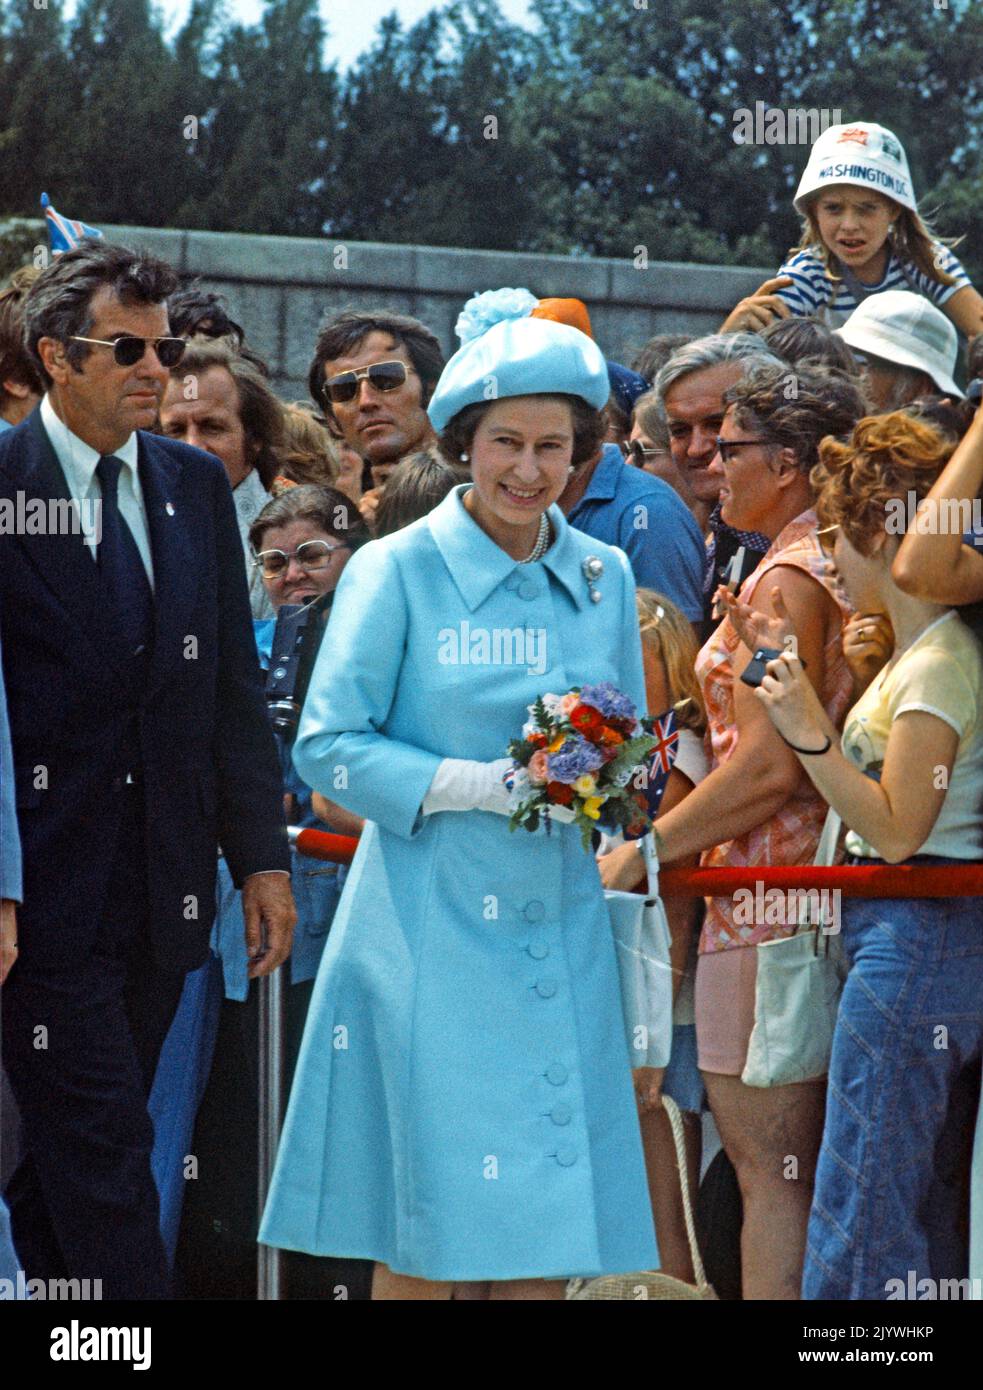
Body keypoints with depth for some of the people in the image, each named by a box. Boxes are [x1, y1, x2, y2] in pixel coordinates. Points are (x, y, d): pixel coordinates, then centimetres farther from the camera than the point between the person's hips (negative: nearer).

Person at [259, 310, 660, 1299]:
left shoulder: (604, 578, 10)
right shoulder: (397, 571, -3)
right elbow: (327, 747, -6)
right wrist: (477, 785, -17)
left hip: (559, 927, 4)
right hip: (429, 927, -4)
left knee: (546, 1231, 2)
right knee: (428, 1231, -4)